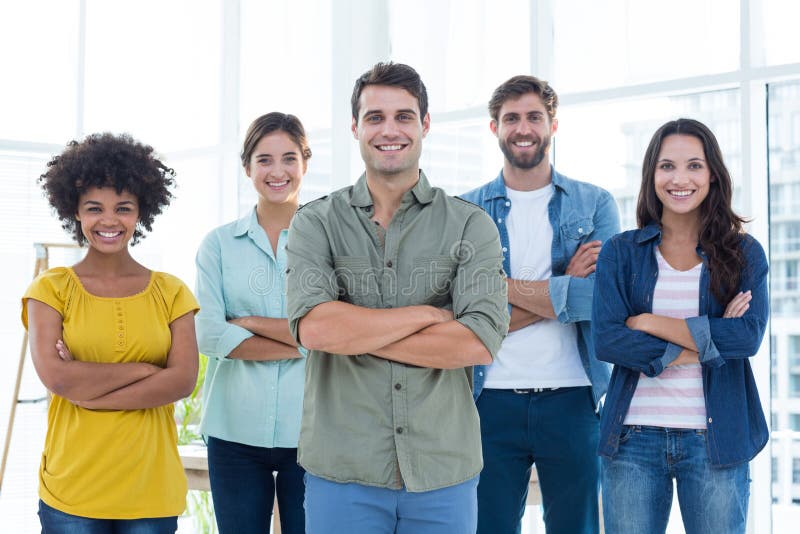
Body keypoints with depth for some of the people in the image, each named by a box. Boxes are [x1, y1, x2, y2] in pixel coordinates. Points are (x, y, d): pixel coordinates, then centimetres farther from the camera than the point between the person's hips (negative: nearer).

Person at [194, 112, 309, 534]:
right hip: (236, 431, 2)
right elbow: (209, 335, -6)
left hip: (308, 431, -1)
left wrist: (249, 322, -8)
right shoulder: (219, 244, 7)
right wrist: (301, 343, -10)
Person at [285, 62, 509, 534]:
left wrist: (353, 333, -11)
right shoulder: (316, 223, 3)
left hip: (444, 472, 0)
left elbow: (481, 343, -11)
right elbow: (314, 327, -13)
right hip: (343, 473, 0)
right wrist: (428, 314, -10)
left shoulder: (470, 225, 3)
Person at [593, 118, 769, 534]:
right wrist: (705, 342, -10)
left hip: (715, 438, 0)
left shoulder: (744, 253, 6)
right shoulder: (621, 253, 5)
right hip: (634, 436, 0)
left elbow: (749, 336, -10)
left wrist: (650, 323, -10)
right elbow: (606, 339, -7)